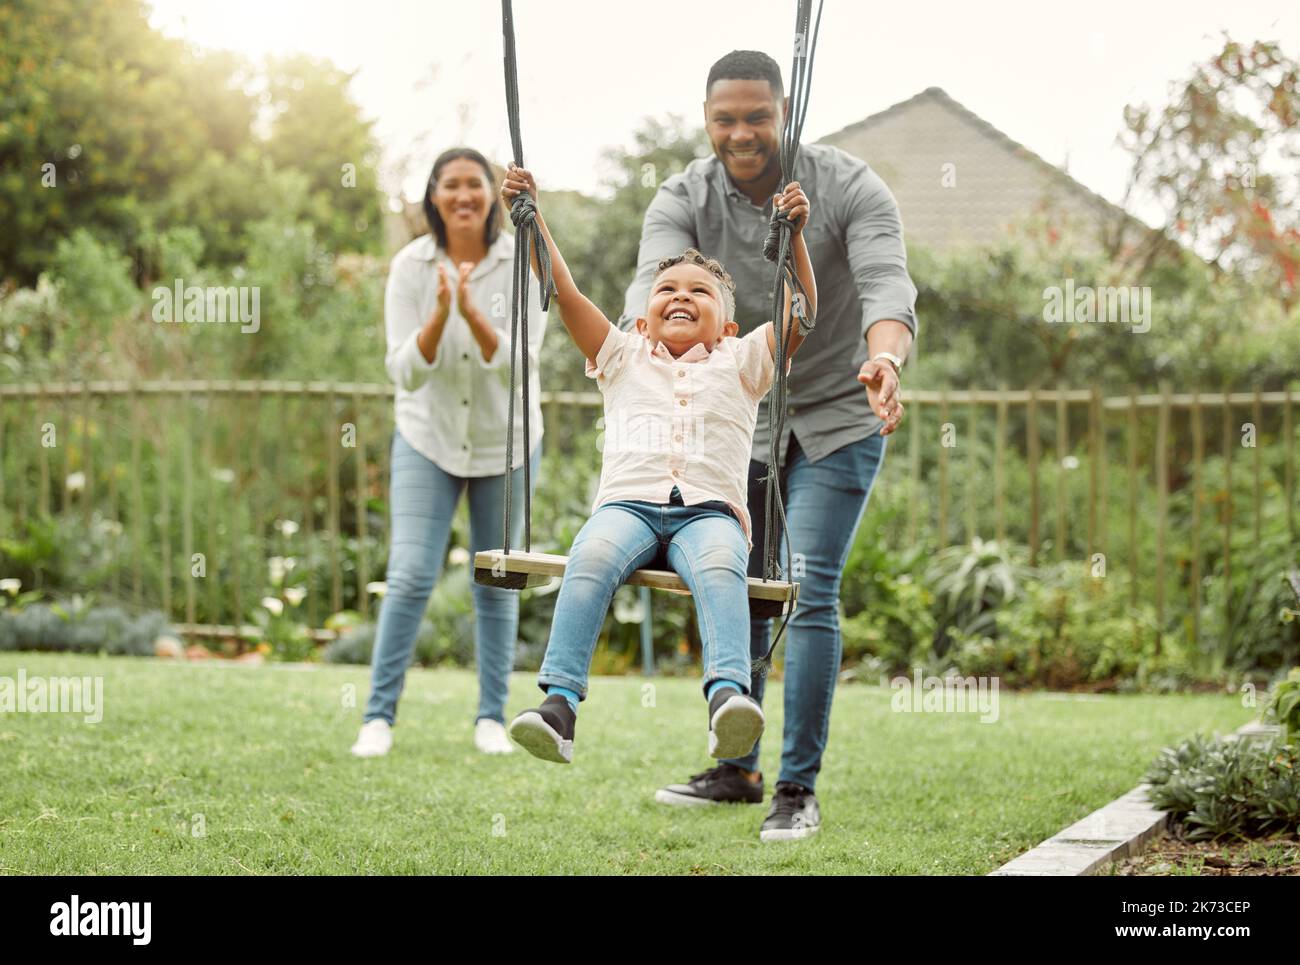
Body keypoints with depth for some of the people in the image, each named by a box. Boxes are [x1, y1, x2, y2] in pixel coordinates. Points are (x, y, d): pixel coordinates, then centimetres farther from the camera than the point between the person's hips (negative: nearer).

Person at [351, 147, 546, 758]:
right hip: (427, 438, 0)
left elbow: (519, 364, -19)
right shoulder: (411, 266, -11)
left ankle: (492, 718, 18)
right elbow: (404, 371, -14)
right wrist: (438, 314, -31)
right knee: (410, 575, -11)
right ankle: (379, 716, -4)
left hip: (506, 440, 1)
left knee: (497, 582, 7)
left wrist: (471, 312, -33)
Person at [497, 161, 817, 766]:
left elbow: (801, 314, 13)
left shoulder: (740, 365, 26)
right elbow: (565, 293, 21)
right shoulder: (624, 360, 29)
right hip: (628, 504, 1)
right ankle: (559, 702, -47)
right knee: (591, 558, -34)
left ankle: (727, 694, -58)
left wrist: (795, 235, 1)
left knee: (719, 568, -36)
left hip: (710, 510, -1)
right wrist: (531, 217, 14)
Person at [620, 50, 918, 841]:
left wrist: (885, 361, -58)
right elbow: (654, 282, -30)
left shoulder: (849, 189, -19)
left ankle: (800, 788, -6)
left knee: (811, 595, -11)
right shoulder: (684, 201, -12)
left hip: (836, 419, -3)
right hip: (738, 415, 4)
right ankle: (737, 770, 22)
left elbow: (886, 283, -35)